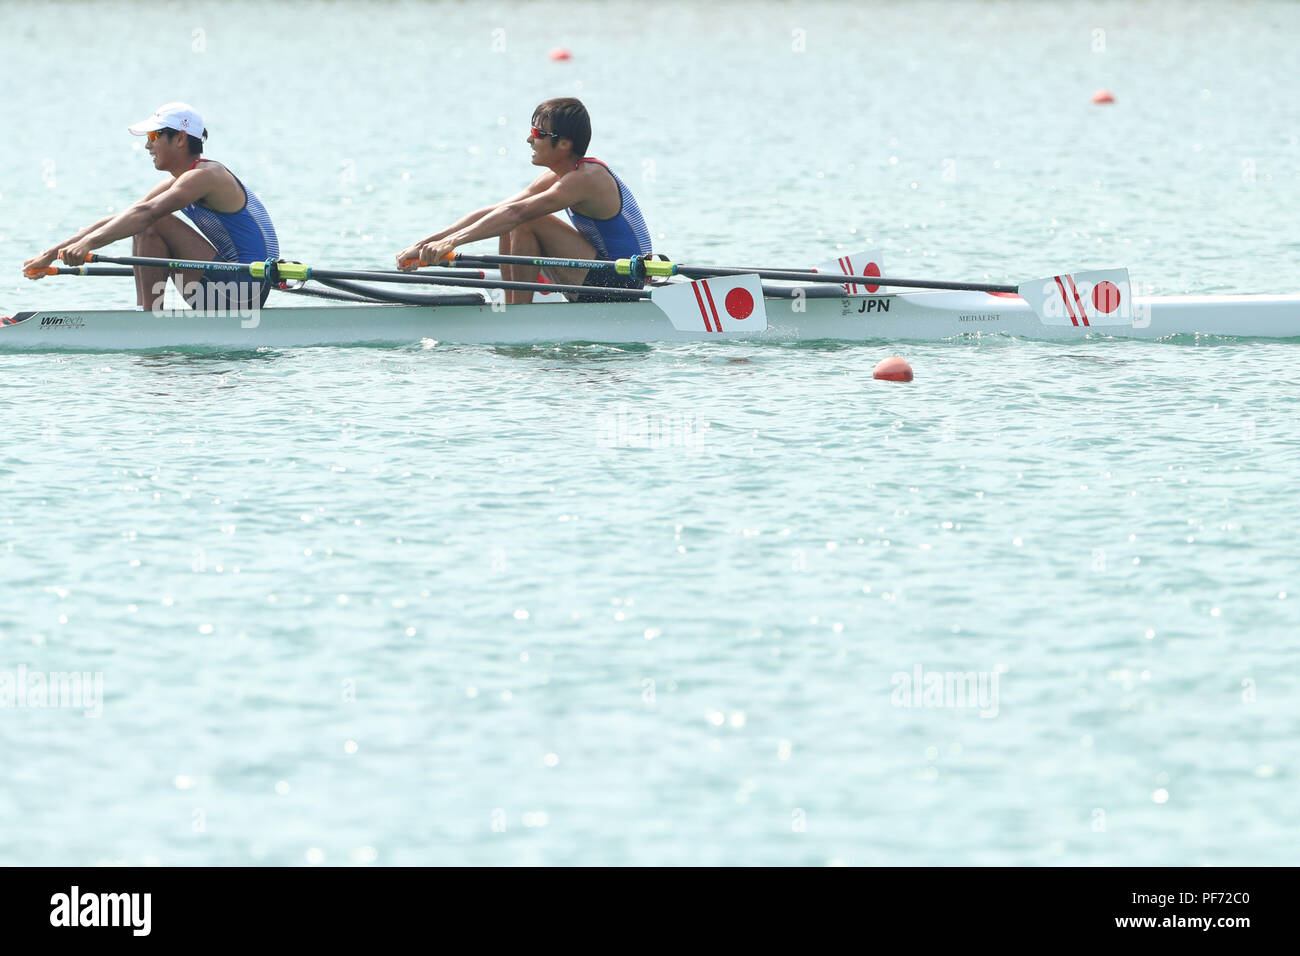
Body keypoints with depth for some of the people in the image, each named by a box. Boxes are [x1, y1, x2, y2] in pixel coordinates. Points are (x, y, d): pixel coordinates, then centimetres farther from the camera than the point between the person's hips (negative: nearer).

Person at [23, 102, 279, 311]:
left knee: (153, 226, -15)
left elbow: (147, 213, -29)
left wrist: (89, 242, -37)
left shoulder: (204, 176, -14)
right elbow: (117, 220, 13)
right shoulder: (178, 183, 15)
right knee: (146, 230, 14)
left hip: (244, 291, -10)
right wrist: (53, 253, 8)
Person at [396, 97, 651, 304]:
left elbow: (517, 213, -30)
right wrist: (425, 244, -2)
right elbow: (491, 213, 5)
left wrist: (452, 241, -35)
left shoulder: (587, 178, -20)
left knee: (527, 222, -19)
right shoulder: (556, 178, 8)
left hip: (620, 281, -9)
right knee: (510, 229, 6)